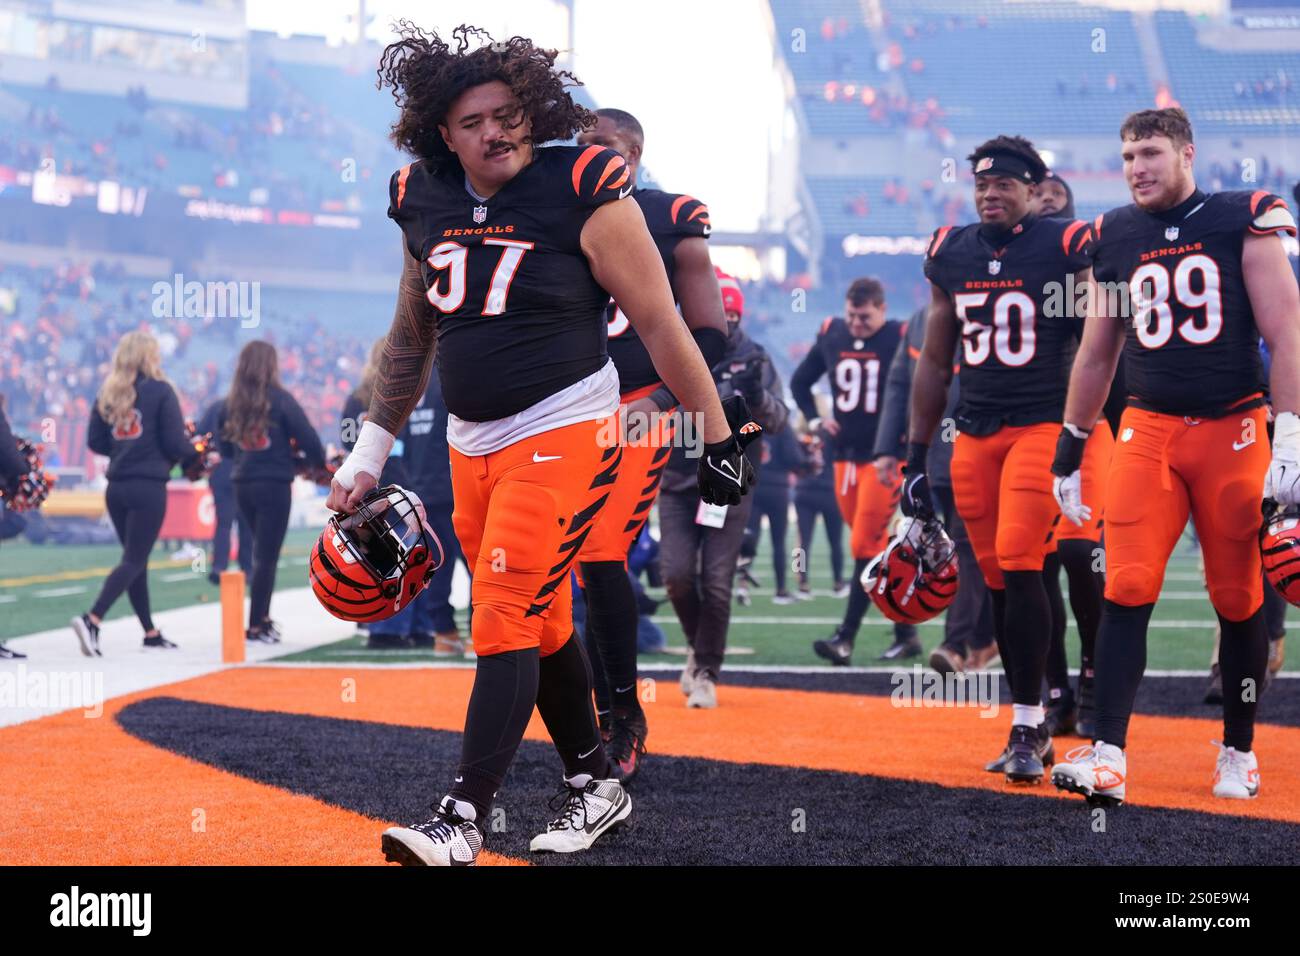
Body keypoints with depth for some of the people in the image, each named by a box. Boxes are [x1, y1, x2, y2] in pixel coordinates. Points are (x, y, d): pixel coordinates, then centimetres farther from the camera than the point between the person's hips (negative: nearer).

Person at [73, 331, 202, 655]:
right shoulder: (160, 391, -7)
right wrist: (197, 453, 10)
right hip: (149, 488, -6)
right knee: (134, 561, -5)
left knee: (135, 558, 16)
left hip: (117, 487, 6)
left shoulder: (108, 393, 8)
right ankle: (92, 619, -22)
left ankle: (150, 632, 23)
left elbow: (95, 442, 7)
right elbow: (175, 443, -10)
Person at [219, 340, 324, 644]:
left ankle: (262, 617, 21)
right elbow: (307, 437, -11)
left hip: (242, 485, 5)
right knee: (267, 556, 0)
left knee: (263, 552, 20)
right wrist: (319, 463, 6)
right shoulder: (279, 399, -10)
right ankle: (256, 626, 0)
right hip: (275, 485, -5)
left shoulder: (231, 403, 4)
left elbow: (225, 448, 12)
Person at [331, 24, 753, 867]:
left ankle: (462, 821, -11)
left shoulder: (584, 192, -12)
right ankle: (595, 784, 30)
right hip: (473, 447, 6)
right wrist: (369, 455, 19)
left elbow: (660, 325, -8)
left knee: (505, 623, -12)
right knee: (542, 623, 15)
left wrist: (717, 435, -7)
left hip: (562, 436, -6)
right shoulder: (425, 204, 5)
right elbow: (413, 338, 18)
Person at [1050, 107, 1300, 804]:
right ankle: (1107, 757, -11)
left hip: (1234, 429, -2)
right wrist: (1069, 449, 17)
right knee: (1127, 591, -10)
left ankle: (1239, 752, 20)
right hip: (1149, 429, 2)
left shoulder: (1243, 220, -2)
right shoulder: (1114, 237, 9)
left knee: (1239, 599, 5)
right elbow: (1097, 355, 18)